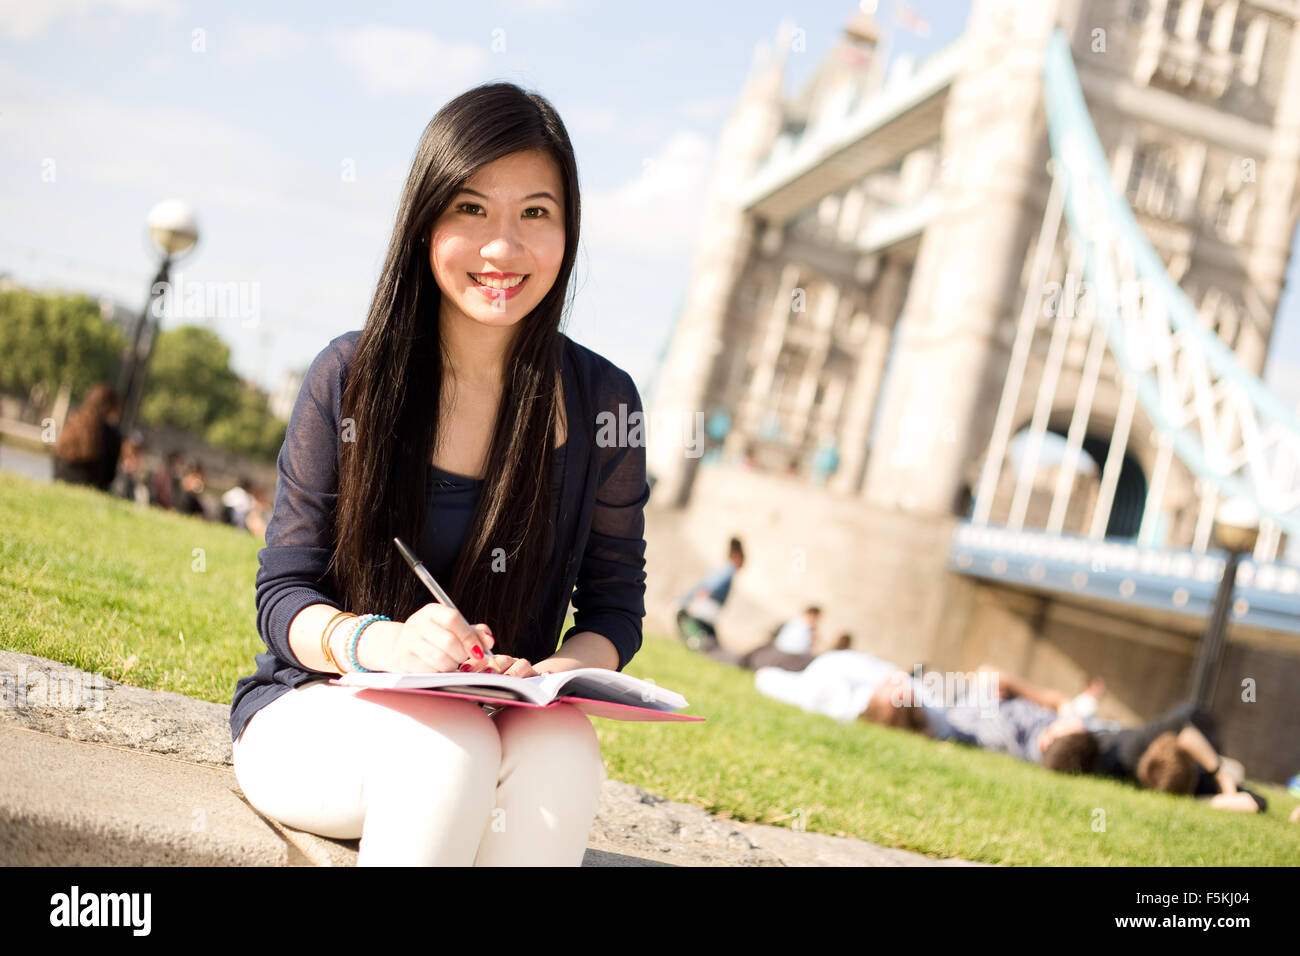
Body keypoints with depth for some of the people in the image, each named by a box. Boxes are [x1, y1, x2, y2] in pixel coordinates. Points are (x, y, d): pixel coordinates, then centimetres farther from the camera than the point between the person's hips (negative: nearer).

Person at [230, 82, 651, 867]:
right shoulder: (350, 377, -7)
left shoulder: (602, 403, -3)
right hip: (315, 713, -1)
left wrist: (557, 674, -19)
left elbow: (614, 609, 5)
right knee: (450, 745, -35)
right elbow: (283, 593, -4)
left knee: (562, 745, -33)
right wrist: (378, 642, -27)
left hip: (503, 720, 2)